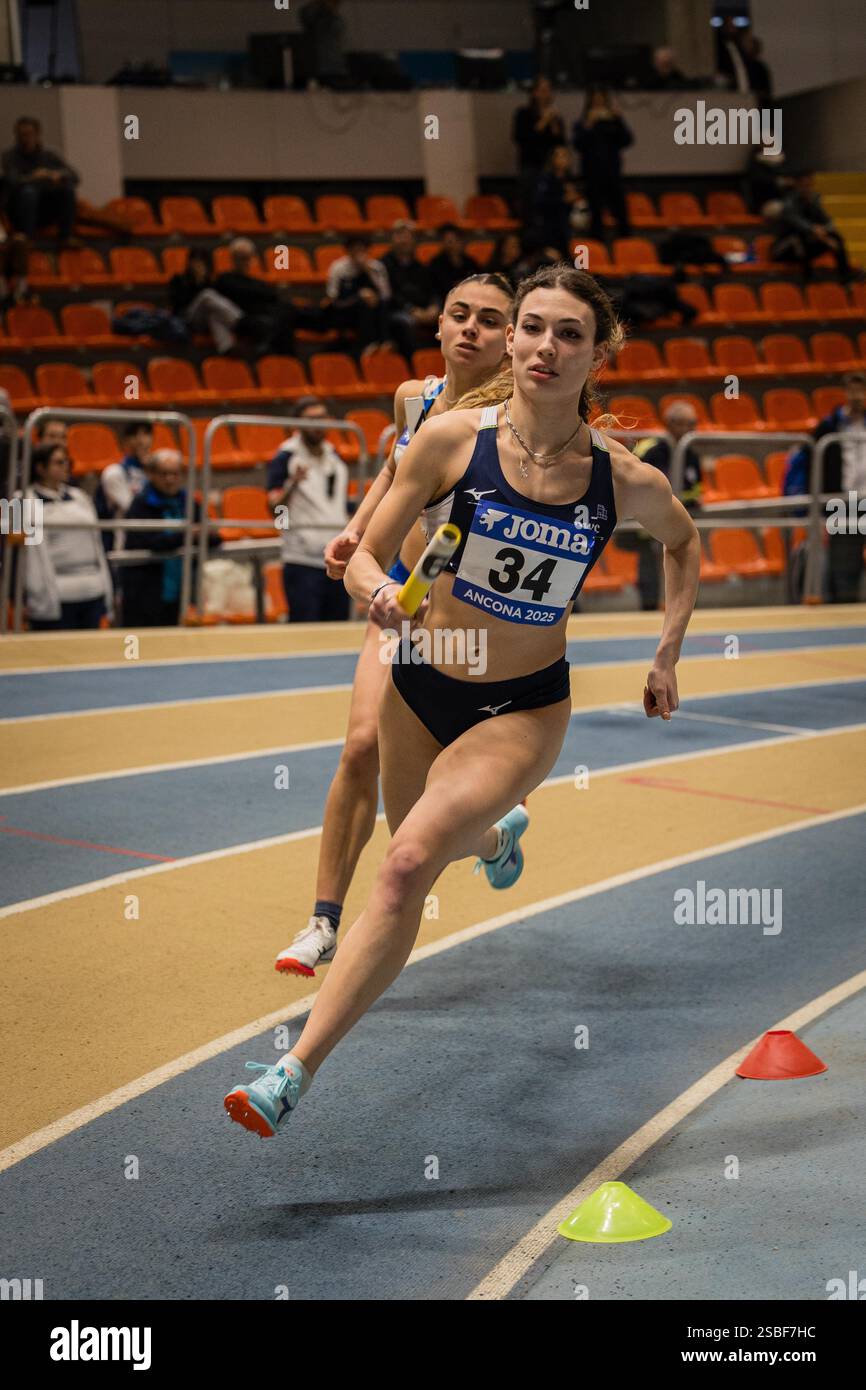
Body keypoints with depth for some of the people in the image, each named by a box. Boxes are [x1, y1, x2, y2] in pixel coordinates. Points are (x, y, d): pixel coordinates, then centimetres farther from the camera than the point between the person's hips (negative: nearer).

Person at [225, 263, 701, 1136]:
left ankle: (297, 1071, -20)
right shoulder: (453, 438, -13)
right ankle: (497, 832, 64)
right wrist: (377, 590, -31)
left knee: (408, 863, -24)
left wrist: (667, 653, 9)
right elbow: (364, 557, -9)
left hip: (524, 710, -2)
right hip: (422, 684, 3)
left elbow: (683, 541, 14)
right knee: (416, 859, 25)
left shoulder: (625, 481, -10)